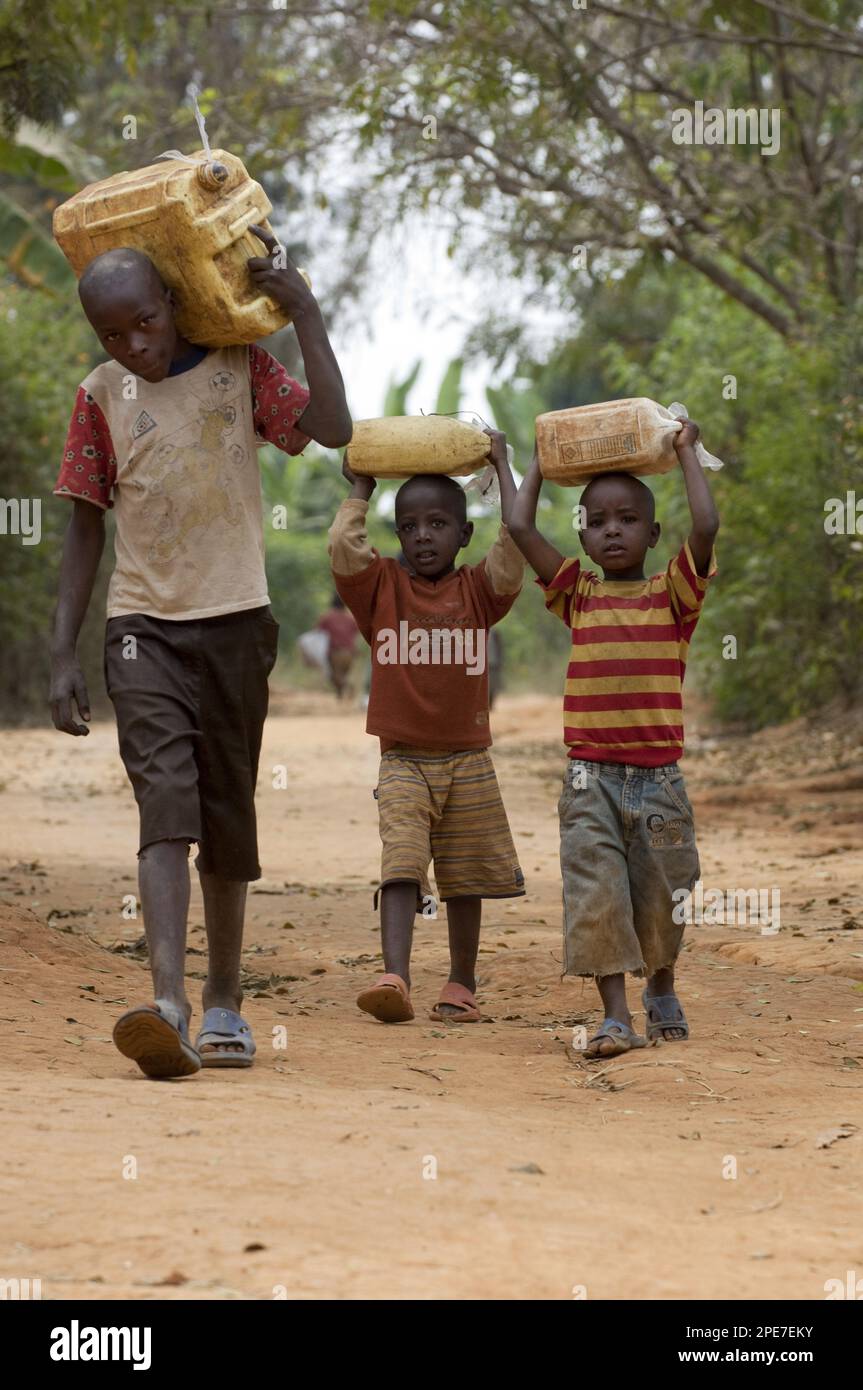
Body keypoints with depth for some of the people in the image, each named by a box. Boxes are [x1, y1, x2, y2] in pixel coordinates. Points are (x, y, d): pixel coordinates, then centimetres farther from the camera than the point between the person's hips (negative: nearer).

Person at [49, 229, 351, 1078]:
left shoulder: (240, 367, 4)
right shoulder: (101, 398, 6)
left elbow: (332, 429, -11)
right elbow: (85, 530, 8)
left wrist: (304, 313, -11)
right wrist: (63, 655, 3)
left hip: (234, 620, 1)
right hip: (143, 625, -1)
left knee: (227, 816, 7)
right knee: (166, 800, -18)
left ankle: (223, 1005, 20)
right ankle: (166, 1007, -31)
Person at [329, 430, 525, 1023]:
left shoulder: (477, 590, 3)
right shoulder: (383, 587, 3)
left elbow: (515, 544, -13)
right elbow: (344, 546, -14)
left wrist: (503, 468, -4)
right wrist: (360, 491, 1)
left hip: (467, 762, 1)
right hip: (403, 761, -1)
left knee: (465, 880, 9)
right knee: (401, 866, -17)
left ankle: (462, 985, 22)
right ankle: (395, 979, -28)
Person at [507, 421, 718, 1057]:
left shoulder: (672, 594, 3)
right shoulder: (579, 595, 8)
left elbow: (707, 527, -13)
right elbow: (520, 527, 2)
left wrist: (686, 452, -2)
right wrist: (542, 460, 12)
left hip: (659, 776, 0)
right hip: (592, 774, 0)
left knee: (661, 896, 9)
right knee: (596, 892, -10)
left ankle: (662, 991, 34)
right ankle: (616, 1015, -6)